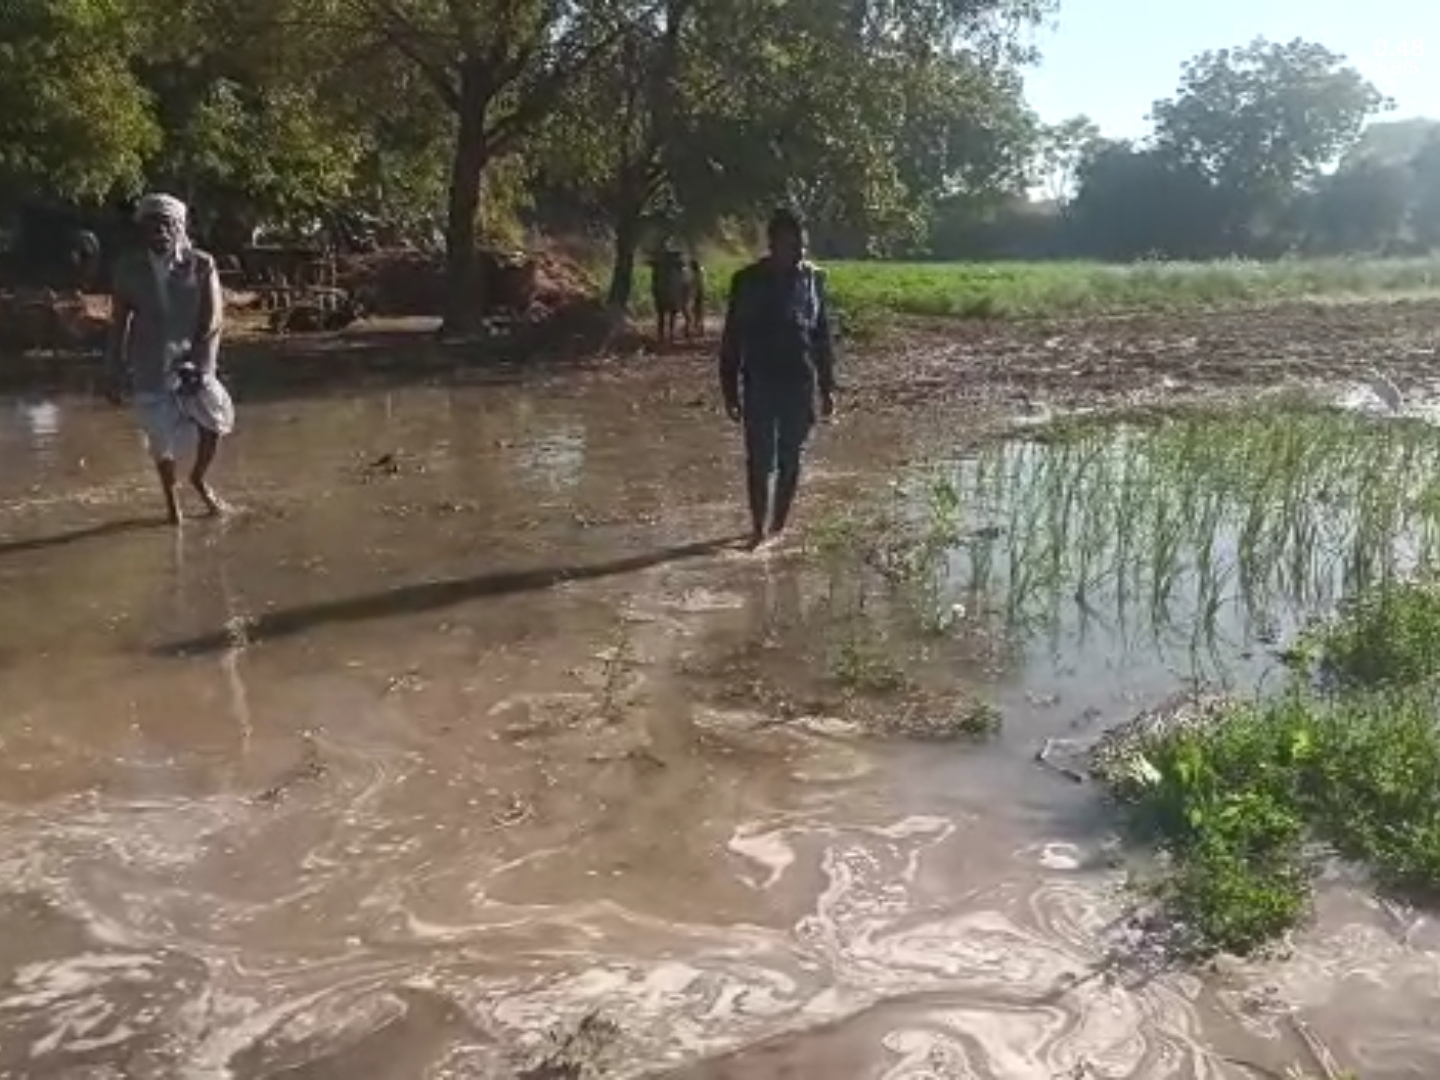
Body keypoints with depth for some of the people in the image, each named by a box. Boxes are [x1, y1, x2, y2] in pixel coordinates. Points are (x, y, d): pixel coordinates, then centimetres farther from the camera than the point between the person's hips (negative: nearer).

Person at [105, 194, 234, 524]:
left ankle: (199, 478, 11)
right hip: (149, 369, 0)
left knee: (215, 416, -16)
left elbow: (214, 318, -8)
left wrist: (200, 364, -15)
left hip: (191, 360, 0)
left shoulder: (201, 265, -6)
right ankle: (171, 500, 24)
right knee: (163, 436, 2)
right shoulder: (129, 268, -2)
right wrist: (116, 372, 5)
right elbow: (118, 323, 4)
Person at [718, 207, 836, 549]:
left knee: (790, 460, 7)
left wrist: (827, 388, 6)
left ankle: (779, 526, 19)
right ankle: (759, 528, 6)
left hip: (800, 383, 2)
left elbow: (823, 337, 8)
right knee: (760, 460, -3)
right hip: (759, 383, -2)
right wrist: (731, 391, -2)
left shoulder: (813, 278, 3)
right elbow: (732, 340, 0)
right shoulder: (747, 280, -2)